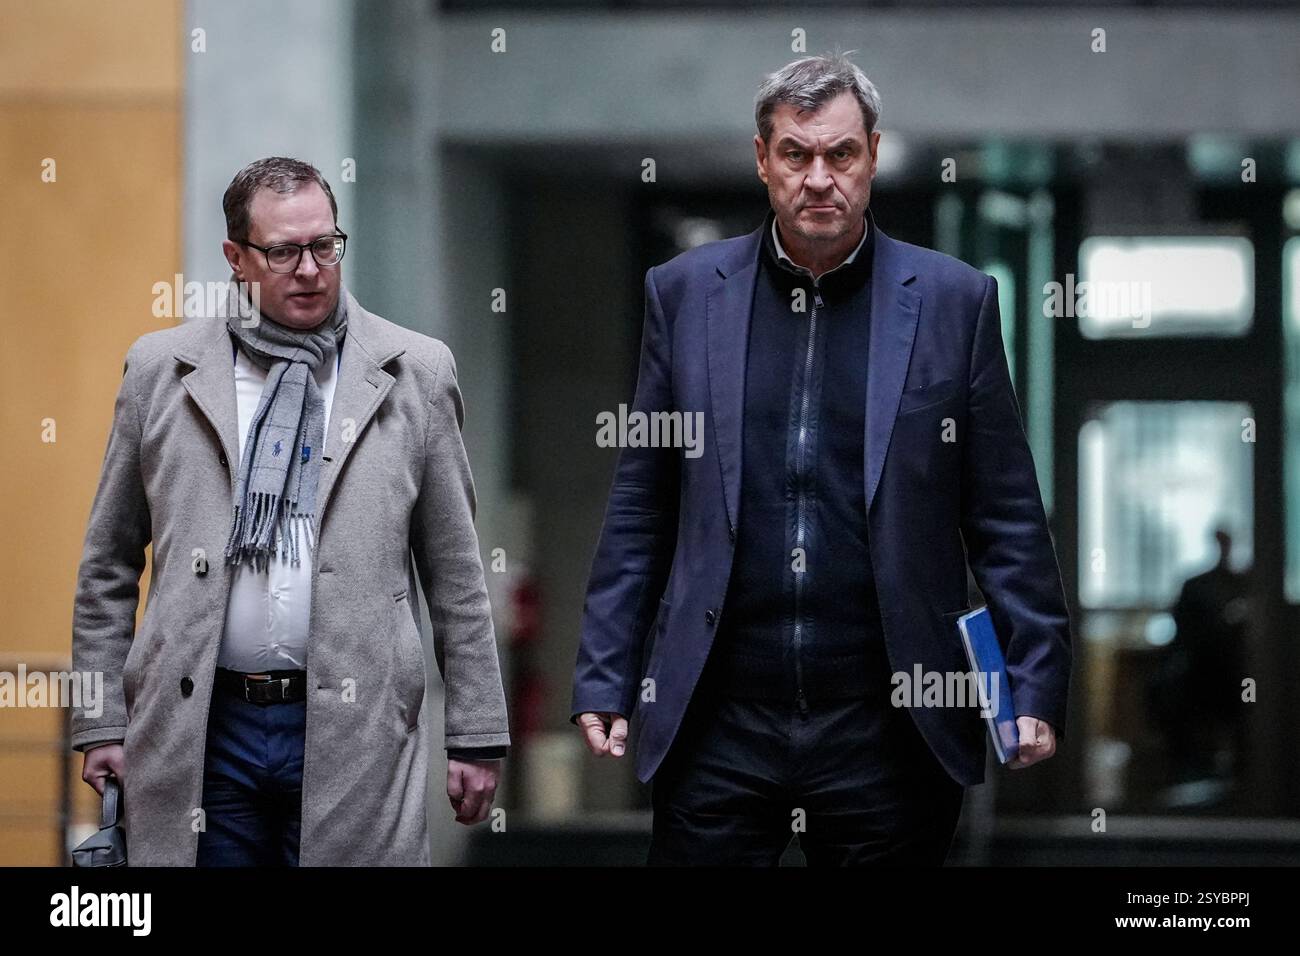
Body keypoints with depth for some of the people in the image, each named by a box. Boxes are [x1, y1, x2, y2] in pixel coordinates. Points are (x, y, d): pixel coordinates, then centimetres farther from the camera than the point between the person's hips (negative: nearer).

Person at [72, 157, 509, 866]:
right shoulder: (160, 370, 8)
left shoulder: (415, 373, 6)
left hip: (354, 733, -1)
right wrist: (101, 725, 7)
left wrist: (476, 734, 5)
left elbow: (455, 574, 7)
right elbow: (108, 566, 12)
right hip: (197, 731, 1)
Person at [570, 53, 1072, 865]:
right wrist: (604, 682, 5)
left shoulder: (954, 301, 3)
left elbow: (1007, 520, 4)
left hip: (887, 731, -1)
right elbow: (640, 510, 9)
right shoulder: (685, 294, 7)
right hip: (720, 728, 1)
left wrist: (1036, 688, -3)